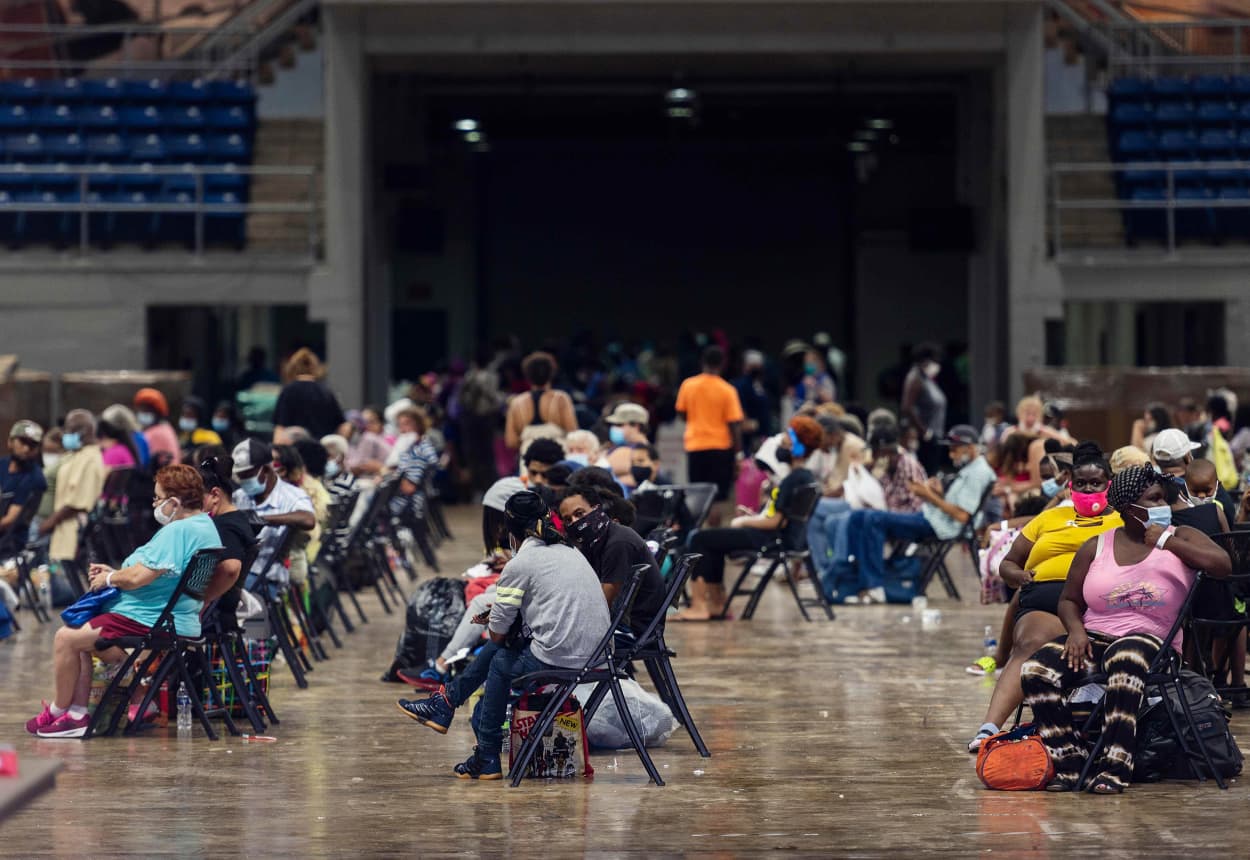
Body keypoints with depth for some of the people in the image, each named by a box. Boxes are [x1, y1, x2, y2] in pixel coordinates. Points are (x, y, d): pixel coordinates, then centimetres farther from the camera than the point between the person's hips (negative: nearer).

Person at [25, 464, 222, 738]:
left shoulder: (177, 532, -23)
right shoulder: (206, 527, 12)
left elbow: (138, 577, -26)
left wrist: (109, 578, -6)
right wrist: (115, 573, 16)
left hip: (154, 623, -12)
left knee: (66, 638, -6)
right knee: (81, 639, 20)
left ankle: (59, 710, 9)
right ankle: (77, 713, 14)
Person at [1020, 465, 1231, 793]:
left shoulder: (1179, 537, 7)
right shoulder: (1096, 547, 11)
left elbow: (1223, 565, -11)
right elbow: (1069, 600, 17)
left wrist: (1167, 542, -9)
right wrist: (1076, 630, -6)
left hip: (1149, 639, -3)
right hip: (1093, 639, 3)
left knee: (1124, 662, -41)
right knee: (1035, 672, -23)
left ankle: (1114, 768, -38)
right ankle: (1069, 764, -17)